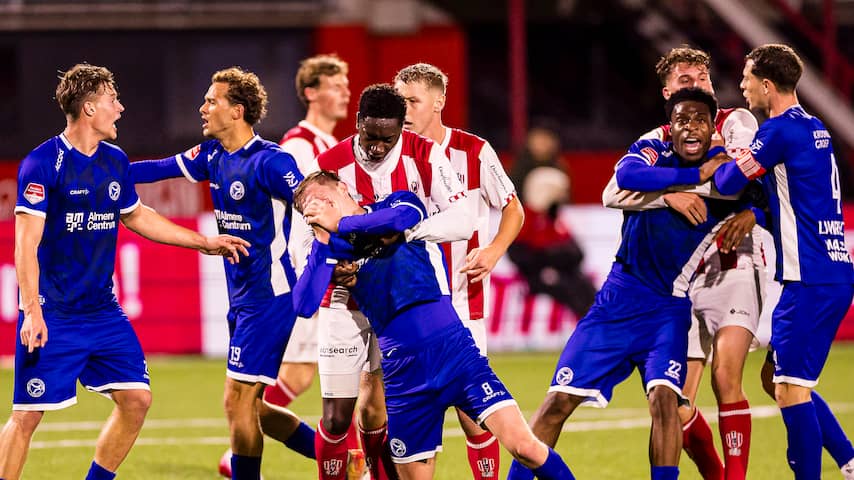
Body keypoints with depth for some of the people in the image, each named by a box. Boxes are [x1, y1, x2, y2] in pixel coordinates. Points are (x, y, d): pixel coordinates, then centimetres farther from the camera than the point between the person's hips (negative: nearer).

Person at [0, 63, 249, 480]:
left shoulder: (115, 161, 8)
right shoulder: (42, 164, -14)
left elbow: (135, 216, 26)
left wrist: (204, 242, 28)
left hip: (103, 312, 7)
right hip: (51, 316, -7)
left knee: (136, 399, 3)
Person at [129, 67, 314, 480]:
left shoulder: (270, 161, -17)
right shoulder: (213, 155, 8)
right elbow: (162, 169, 16)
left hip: (270, 297, -9)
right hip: (242, 299, 9)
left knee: (238, 403, -8)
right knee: (248, 406, 13)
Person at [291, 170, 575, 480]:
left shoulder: (398, 203, 6)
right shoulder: (334, 249, 13)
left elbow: (401, 218, -20)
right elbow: (304, 305, -3)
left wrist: (339, 223, -7)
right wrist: (323, 237, -5)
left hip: (454, 350, -3)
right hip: (403, 371, 3)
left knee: (523, 446, -17)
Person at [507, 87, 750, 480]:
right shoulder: (652, 153, -5)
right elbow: (626, 176, -26)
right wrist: (698, 175, -29)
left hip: (669, 307, -1)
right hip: (618, 298, 1)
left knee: (664, 396, -24)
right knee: (560, 399, -1)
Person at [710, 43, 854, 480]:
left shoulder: (780, 130, -12)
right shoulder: (813, 128, 16)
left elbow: (728, 182, -9)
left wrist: (717, 162, 11)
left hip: (810, 281, -10)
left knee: (791, 389, -8)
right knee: (781, 380, 16)